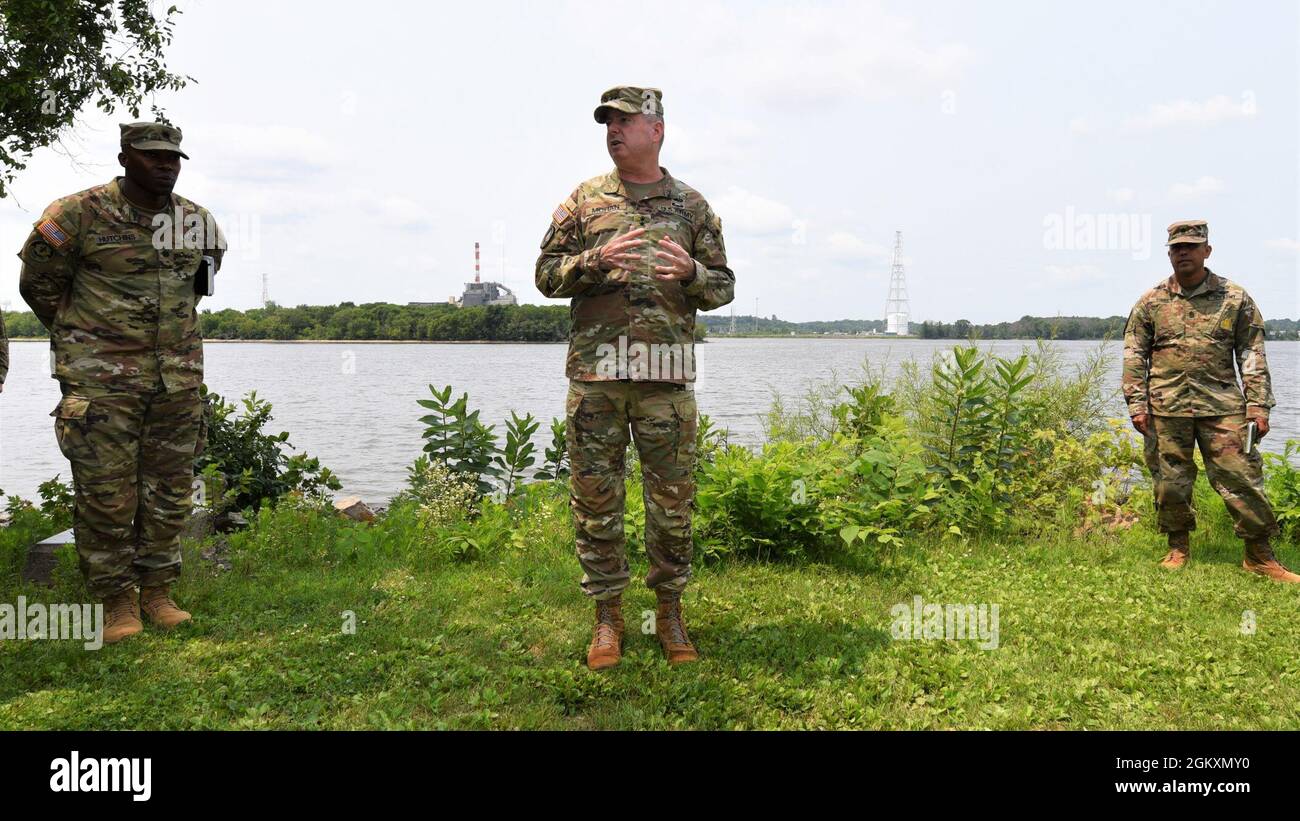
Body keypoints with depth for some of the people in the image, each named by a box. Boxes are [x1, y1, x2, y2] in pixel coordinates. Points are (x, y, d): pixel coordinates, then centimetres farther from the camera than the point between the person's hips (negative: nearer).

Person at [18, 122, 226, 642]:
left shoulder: (198, 222, 8)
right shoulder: (79, 213, -6)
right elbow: (38, 282, 5)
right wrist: (80, 338, 11)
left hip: (179, 379, 5)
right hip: (101, 380, -4)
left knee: (170, 492, 8)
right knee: (106, 496, -2)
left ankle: (157, 592, 22)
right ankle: (117, 603, 11)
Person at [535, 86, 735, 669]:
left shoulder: (692, 206, 12)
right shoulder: (583, 201, 11)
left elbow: (723, 287, 13)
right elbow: (546, 275, 8)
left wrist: (691, 272, -9)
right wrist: (595, 260, -11)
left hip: (666, 376, 0)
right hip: (595, 373, 0)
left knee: (672, 500, 5)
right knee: (595, 499, 4)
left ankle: (669, 613, 21)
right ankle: (607, 616, 18)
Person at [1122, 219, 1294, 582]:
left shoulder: (1235, 298, 6)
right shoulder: (1151, 302, 6)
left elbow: (1253, 356, 6)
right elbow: (1134, 357, 6)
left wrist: (1258, 405, -1)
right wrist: (1137, 405, -2)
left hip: (1222, 406, 0)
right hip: (1166, 408, 1)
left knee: (1241, 477, -1)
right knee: (1170, 481, 6)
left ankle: (1260, 556, 11)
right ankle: (1178, 548, 23)